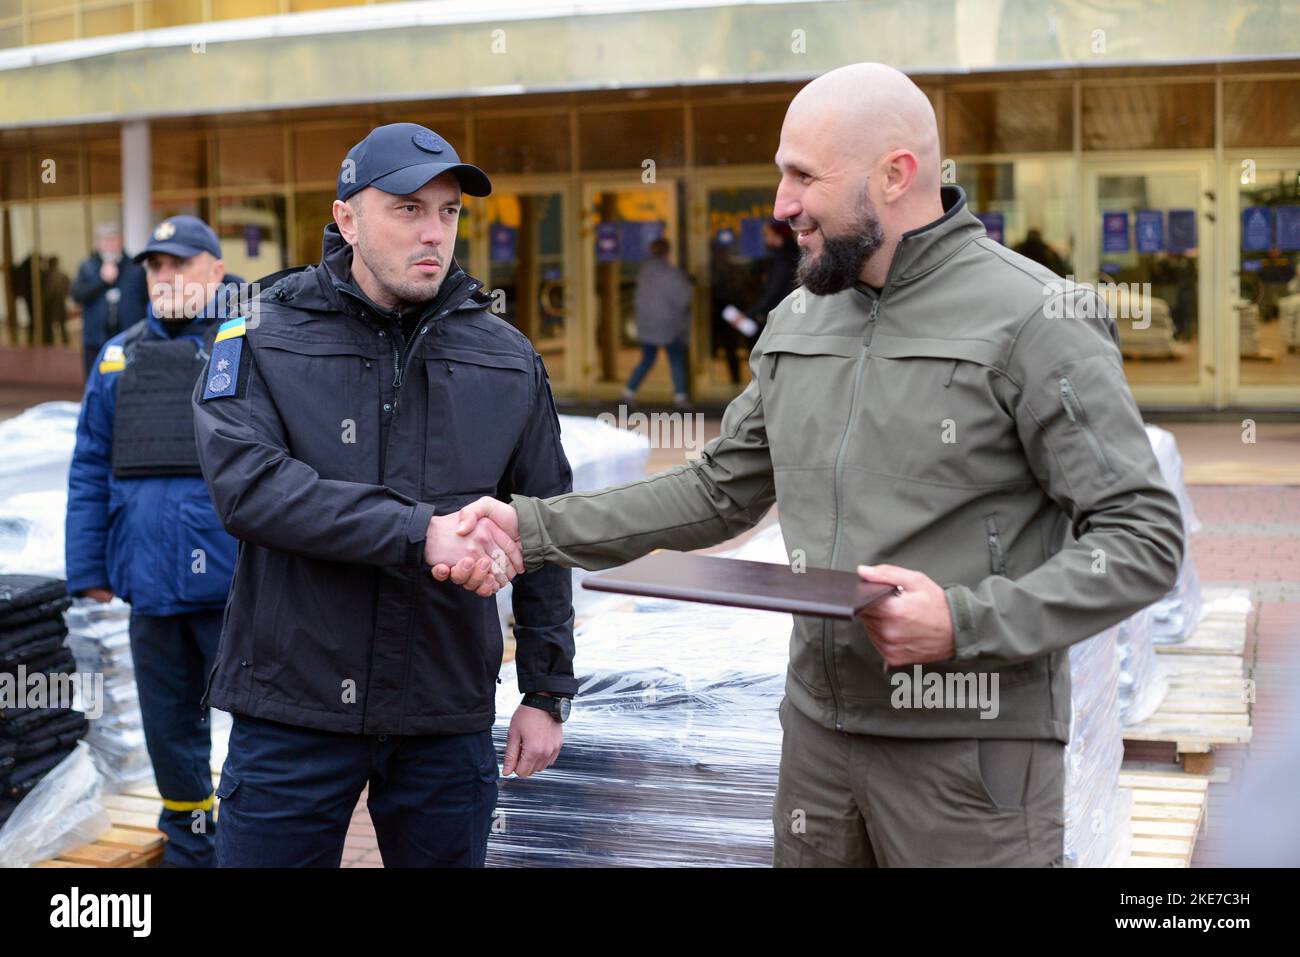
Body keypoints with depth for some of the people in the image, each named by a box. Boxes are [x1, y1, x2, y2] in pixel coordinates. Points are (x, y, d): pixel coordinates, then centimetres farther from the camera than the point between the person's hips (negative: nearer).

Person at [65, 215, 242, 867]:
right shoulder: (120, 357, 12)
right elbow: (91, 470, 12)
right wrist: (88, 567, 7)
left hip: (233, 585, -5)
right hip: (149, 584, 5)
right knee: (169, 722, 16)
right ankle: (188, 848, 33)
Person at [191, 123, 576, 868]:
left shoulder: (509, 360, 5)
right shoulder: (264, 339, -2)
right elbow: (247, 486, -19)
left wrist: (547, 693, 7)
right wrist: (420, 532, -27)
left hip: (450, 720, 2)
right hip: (294, 713, -2)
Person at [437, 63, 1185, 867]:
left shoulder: (1036, 320, -12)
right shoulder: (799, 322, 8)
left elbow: (1144, 537, -13)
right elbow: (719, 492, 15)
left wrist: (967, 622, -23)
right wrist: (533, 528, 8)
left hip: (970, 749, -6)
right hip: (821, 729, 6)